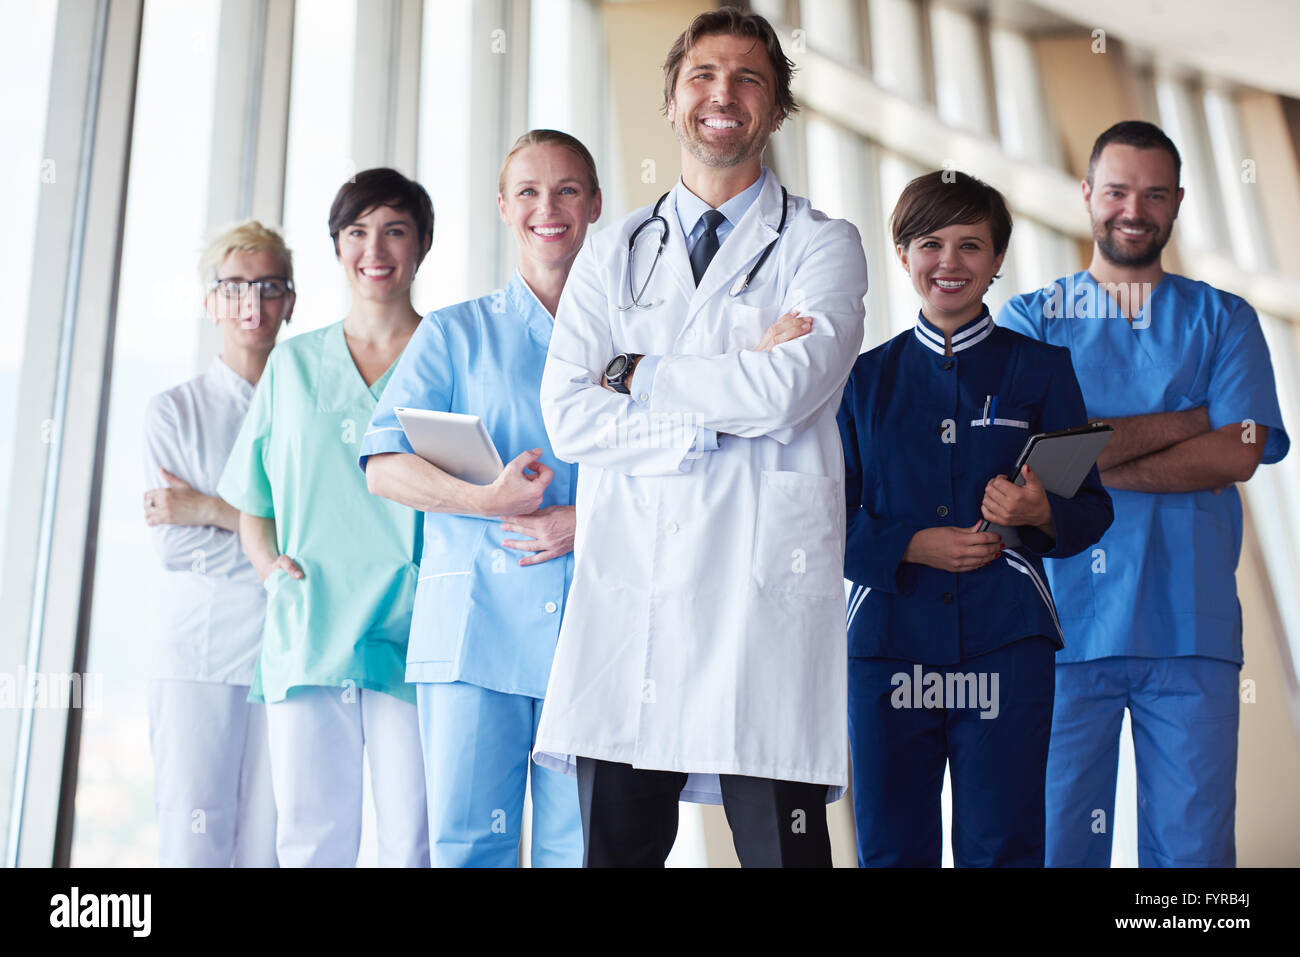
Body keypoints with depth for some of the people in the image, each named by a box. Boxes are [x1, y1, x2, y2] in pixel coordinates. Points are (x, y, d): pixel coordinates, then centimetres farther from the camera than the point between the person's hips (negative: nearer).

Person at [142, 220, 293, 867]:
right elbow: (171, 542, -3)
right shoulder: (174, 412, 9)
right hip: (199, 654, 0)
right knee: (193, 846, -3)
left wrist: (213, 511, -8)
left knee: (269, 848, 2)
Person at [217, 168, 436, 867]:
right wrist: (267, 562, 2)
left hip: (411, 636, -2)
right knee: (310, 835, 3)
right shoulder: (293, 363, 17)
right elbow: (252, 500, 20)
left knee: (412, 841, -3)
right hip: (306, 632, 3)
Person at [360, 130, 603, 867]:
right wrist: (490, 500, -14)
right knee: (467, 841, -3)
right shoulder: (455, 334, 12)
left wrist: (590, 522, -9)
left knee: (580, 846, 2)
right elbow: (385, 468, 2)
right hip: (476, 625, -1)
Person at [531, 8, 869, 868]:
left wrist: (641, 375, 1)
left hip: (764, 589, -2)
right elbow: (568, 416, 3)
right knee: (613, 843, 5)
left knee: (779, 841, -1)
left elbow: (786, 391, -9)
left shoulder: (823, 246, 9)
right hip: (625, 587, 3)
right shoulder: (612, 255, 17)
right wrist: (719, 408, -6)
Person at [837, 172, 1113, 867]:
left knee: (1000, 847, 0)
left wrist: (1041, 513, -16)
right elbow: (834, 516, 6)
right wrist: (913, 545, -11)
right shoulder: (867, 378, 11)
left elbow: (1093, 507, 5)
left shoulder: (1040, 368, 8)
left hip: (1005, 642, -1)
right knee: (890, 848, 7)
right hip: (888, 640, 1)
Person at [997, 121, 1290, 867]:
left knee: (1192, 843, 3)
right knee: (1059, 839, 3)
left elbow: (1239, 454, -3)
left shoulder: (1223, 320, 13)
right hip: (1066, 621, -1)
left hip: (1191, 629, 1)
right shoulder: (1029, 320, 10)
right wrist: (1189, 419, -2)